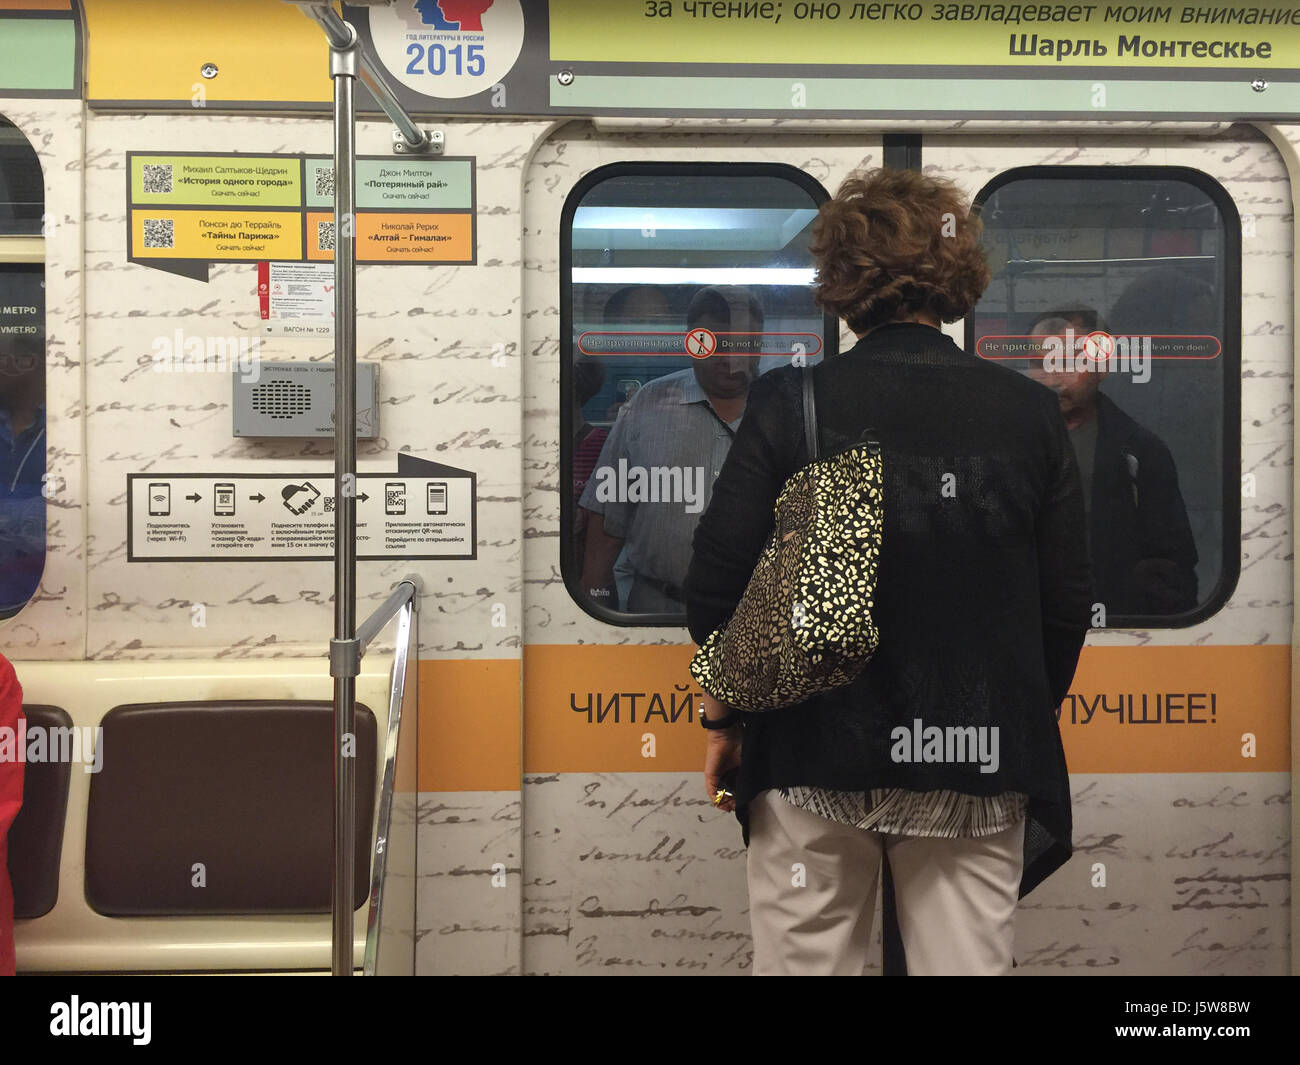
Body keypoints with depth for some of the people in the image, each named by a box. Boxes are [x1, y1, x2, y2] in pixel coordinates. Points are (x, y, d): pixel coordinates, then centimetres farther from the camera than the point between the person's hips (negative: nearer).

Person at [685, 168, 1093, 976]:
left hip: (813, 758, -1)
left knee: (806, 959, 11)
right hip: (980, 768, 2)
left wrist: (723, 720, 8)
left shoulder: (791, 407, -7)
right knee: (966, 961, 11)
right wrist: (1028, 727, 17)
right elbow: (1066, 604, 2)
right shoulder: (1030, 414, -1)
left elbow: (718, 587, -7)